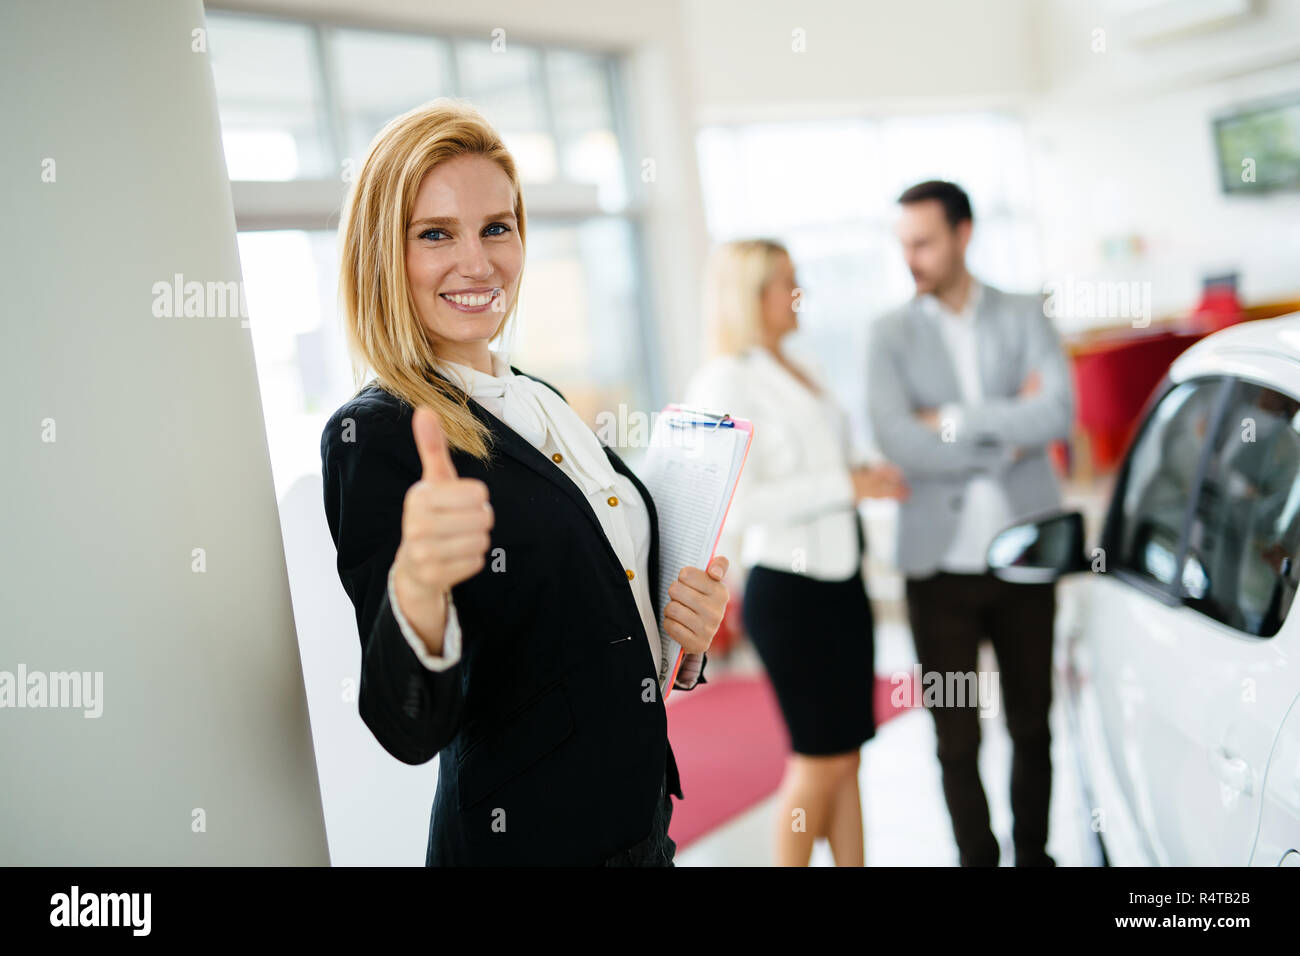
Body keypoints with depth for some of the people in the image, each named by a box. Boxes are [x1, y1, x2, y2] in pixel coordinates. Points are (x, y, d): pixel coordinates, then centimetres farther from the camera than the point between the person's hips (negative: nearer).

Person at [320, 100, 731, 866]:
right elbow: (413, 731, -22)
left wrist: (685, 633, -3)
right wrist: (416, 588, -40)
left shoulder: (544, 402, 6)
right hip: (524, 838, -7)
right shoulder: (373, 435, -15)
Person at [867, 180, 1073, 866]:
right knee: (957, 742, 6)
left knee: (1032, 727, 13)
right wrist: (1009, 432, -10)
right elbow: (899, 443, -13)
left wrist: (954, 421, -14)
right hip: (940, 566, -1)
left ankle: (1033, 853, 30)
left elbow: (1059, 413, -13)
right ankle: (977, 858, 21)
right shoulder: (891, 335, 2)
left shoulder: (1024, 317, 4)